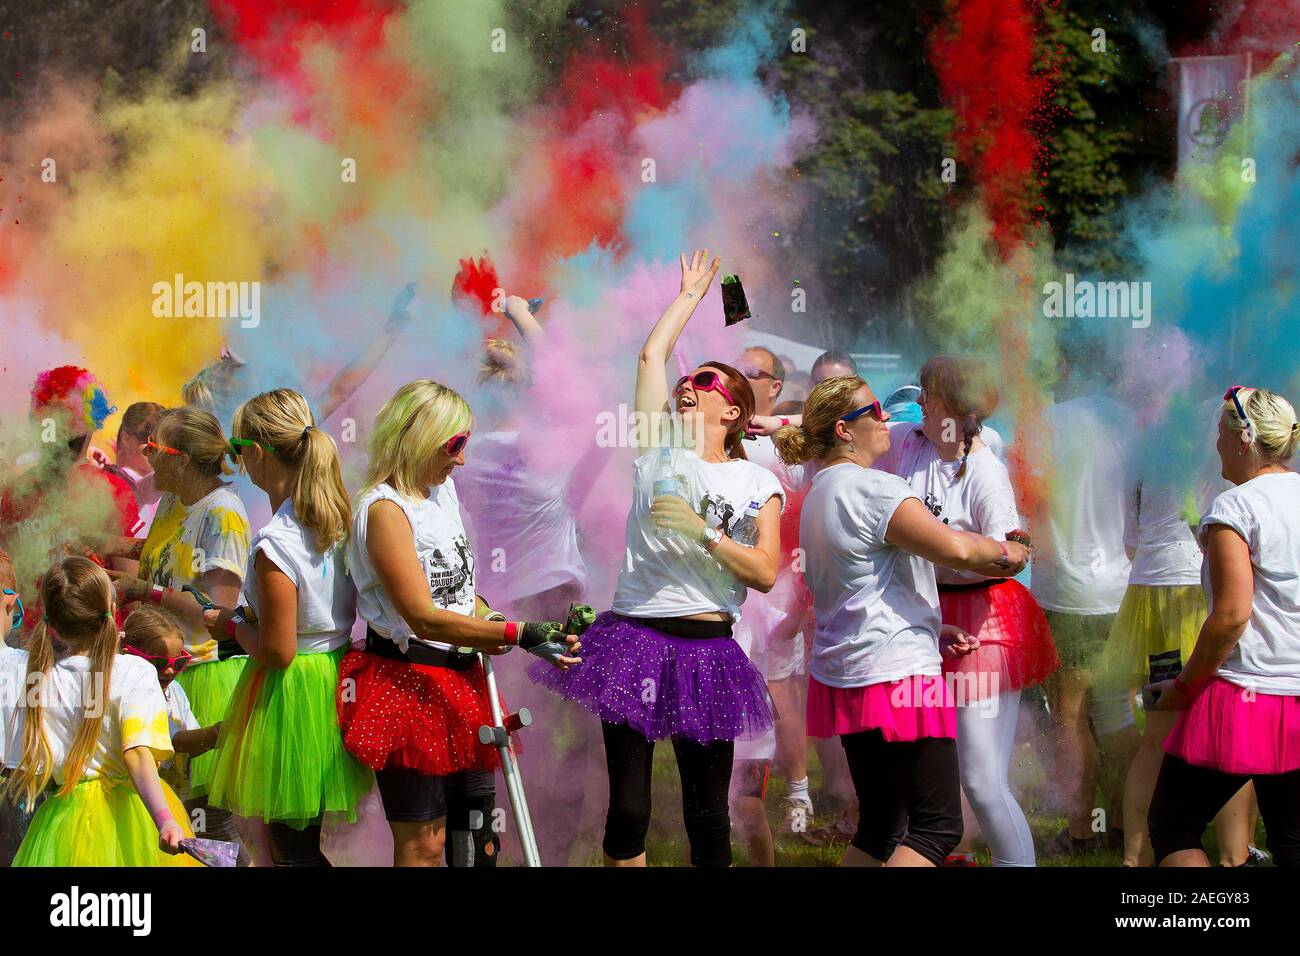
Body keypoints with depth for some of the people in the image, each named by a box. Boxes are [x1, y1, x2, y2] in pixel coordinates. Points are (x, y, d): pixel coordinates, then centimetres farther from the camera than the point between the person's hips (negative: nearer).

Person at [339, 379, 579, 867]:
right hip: (407, 685, -9)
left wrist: (489, 619, 1)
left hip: (459, 677, 9)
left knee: (475, 835, 9)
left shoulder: (442, 490, 11)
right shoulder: (384, 510, -16)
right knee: (423, 844, -5)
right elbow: (424, 618, -24)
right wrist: (520, 635, -29)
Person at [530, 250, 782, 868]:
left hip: (706, 648, 0)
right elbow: (652, 354, 8)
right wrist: (692, 293, 20)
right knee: (627, 811, -2)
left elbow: (765, 575, -3)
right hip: (635, 638, 0)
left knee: (707, 816, 5)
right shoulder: (662, 449, 10)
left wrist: (704, 534, -13)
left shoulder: (758, 483, 8)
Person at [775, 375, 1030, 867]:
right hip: (896, 677, -10)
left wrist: (933, 633, 17)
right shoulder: (873, 488, -13)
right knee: (937, 826, -6)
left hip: (843, 677, 10)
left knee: (880, 827, 14)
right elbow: (953, 547, -23)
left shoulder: (820, 494, 18)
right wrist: (1008, 552, -3)